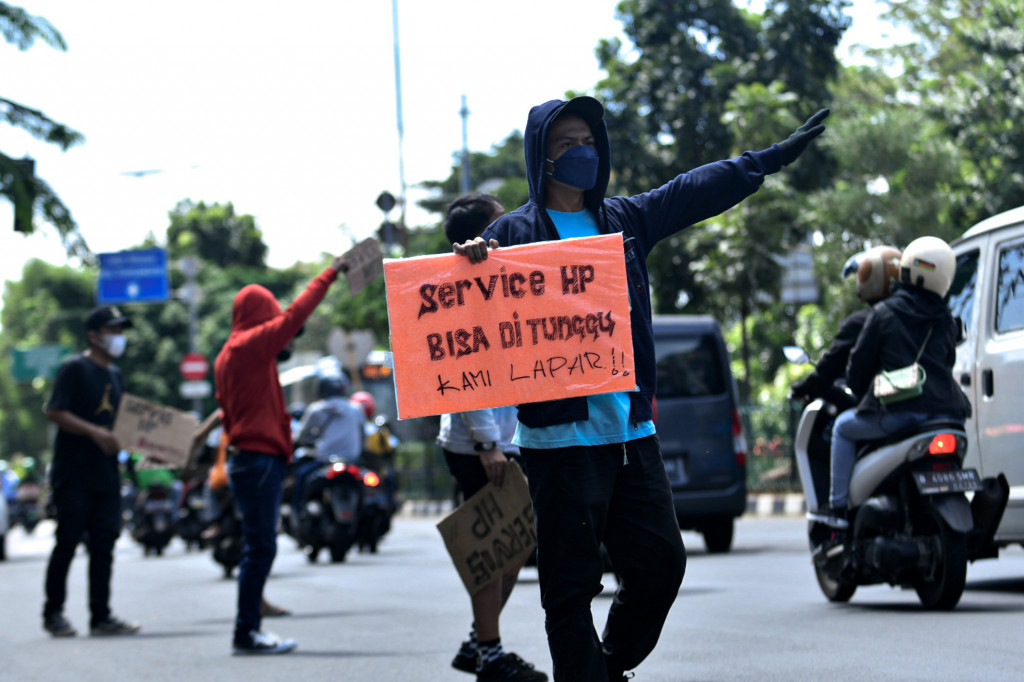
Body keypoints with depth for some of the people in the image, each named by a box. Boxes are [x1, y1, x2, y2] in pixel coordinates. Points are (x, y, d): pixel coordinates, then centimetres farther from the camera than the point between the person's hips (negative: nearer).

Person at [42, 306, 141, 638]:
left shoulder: (115, 375, 18)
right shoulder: (74, 368, -6)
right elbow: (54, 412, -15)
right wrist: (96, 433, -23)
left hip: (106, 476, 7)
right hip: (74, 476, -7)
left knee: (104, 545, 4)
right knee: (67, 543, -2)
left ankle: (101, 616, 7)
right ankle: (53, 613, 8)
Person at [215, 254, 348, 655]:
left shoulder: (228, 354, 19)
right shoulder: (252, 344, -10)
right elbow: (295, 315, -11)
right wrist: (330, 273, -4)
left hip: (245, 455, 10)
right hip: (260, 456, -10)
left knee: (258, 546, 11)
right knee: (260, 546, -10)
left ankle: (249, 629, 11)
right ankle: (246, 633, -10)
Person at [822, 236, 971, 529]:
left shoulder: (884, 313, 2)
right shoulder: (946, 320, 15)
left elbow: (860, 362, 5)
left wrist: (859, 392, 24)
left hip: (897, 411, -4)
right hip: (945, 412, 4)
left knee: (843, 427, 20)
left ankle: (839, 506, 13)